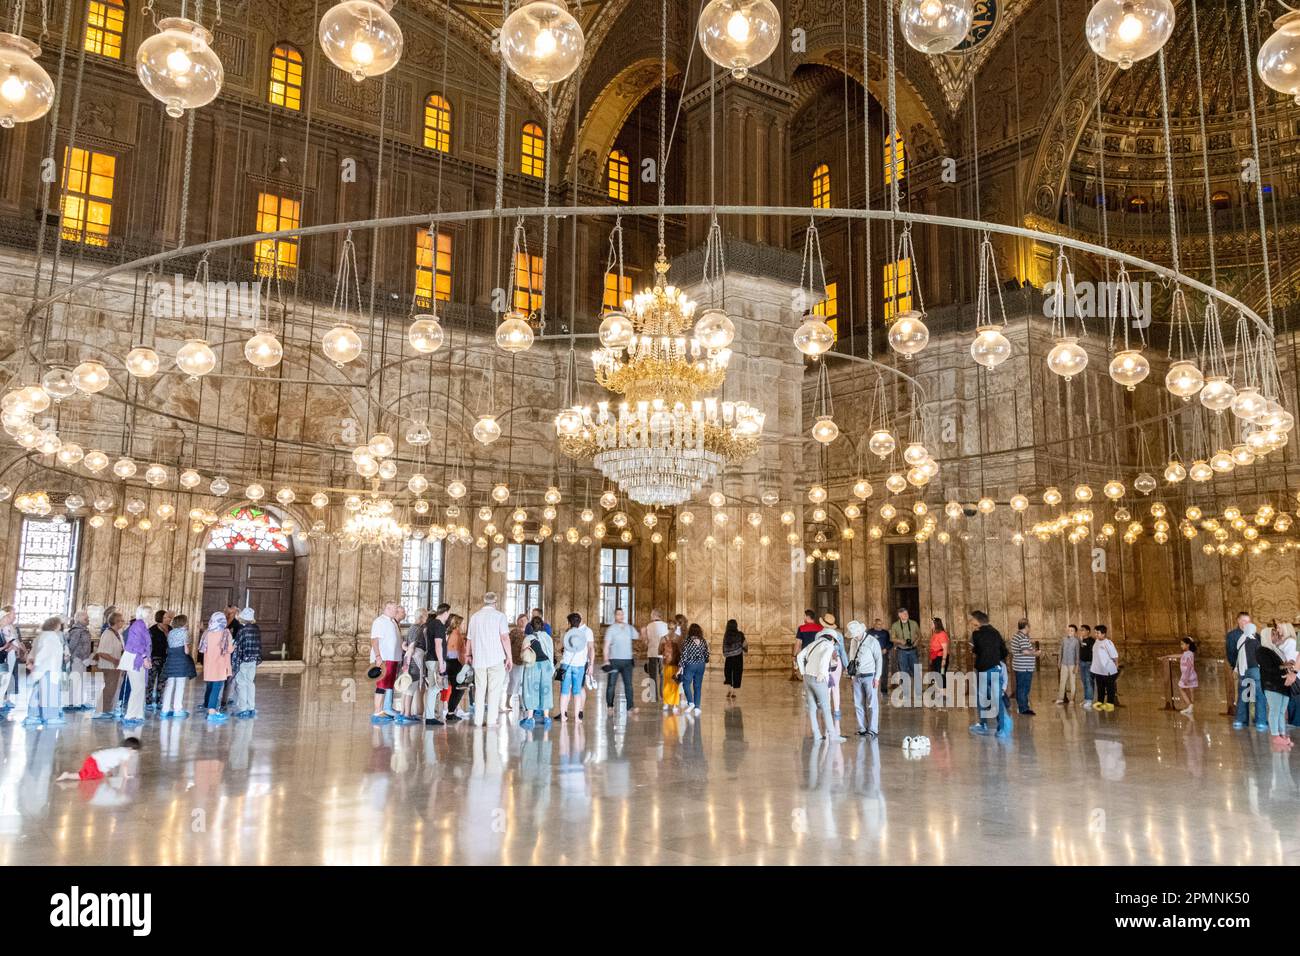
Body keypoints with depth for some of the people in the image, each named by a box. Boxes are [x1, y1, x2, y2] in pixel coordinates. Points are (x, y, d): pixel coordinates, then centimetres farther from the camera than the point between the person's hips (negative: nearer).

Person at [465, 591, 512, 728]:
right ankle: (491, 721, -3)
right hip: (496, 659, -4)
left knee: (479, 690, 10)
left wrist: (469, 655, 26)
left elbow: (469, 639, 14)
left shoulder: (474, 616, 11)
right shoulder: (500, 616, -3)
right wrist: (509, 657, -6)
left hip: (478, 659, 4)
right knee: (494, 690, 0)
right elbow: (505, 638, -11)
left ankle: (478, 720, 9)